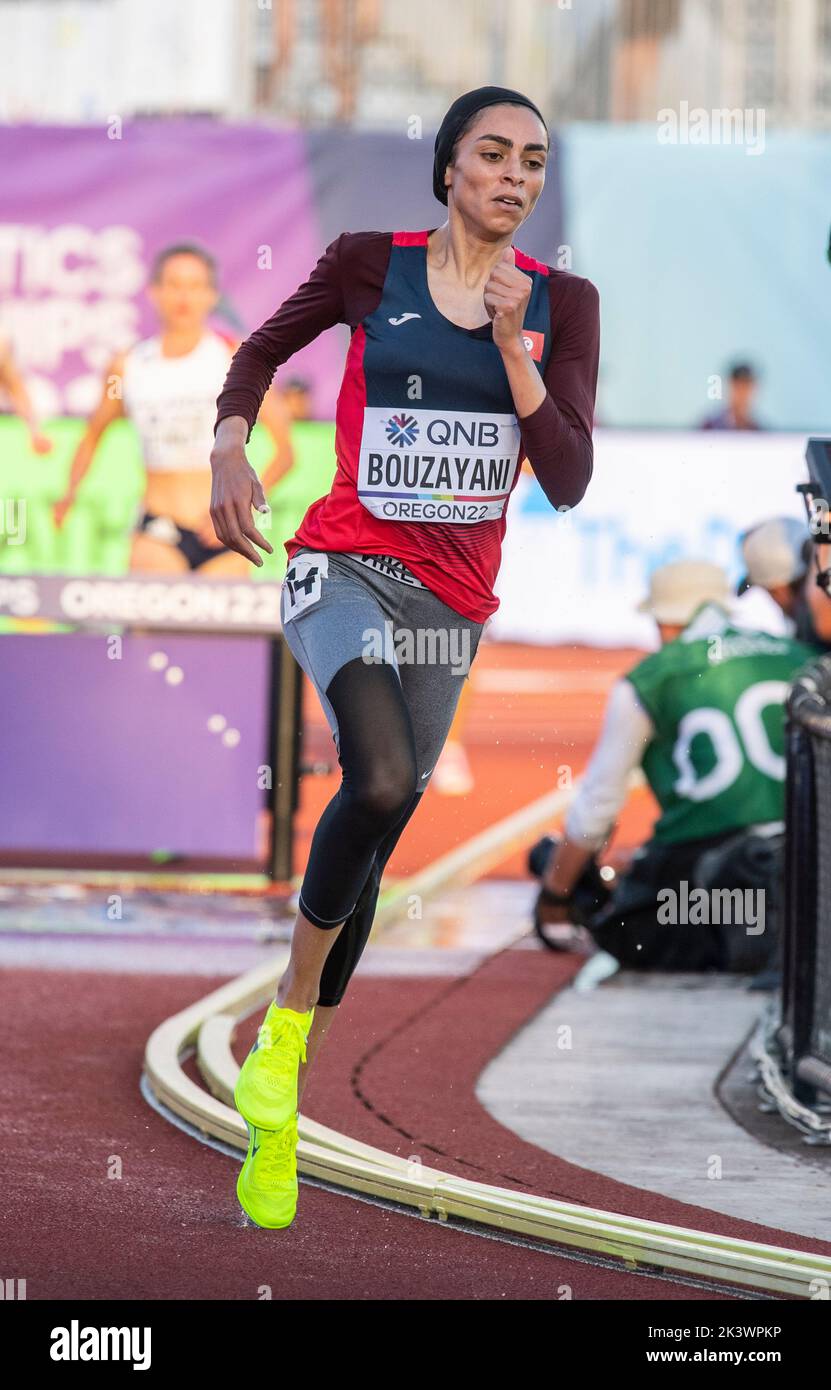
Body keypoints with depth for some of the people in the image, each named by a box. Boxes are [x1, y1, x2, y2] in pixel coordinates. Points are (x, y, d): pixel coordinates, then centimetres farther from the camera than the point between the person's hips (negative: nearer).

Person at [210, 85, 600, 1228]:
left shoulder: (562, 304, 2)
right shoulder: (370, 265, -4)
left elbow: (567, 481, -5)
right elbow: (264, 348, 13)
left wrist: (513, 348, -16)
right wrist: (230, 449, -5)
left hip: (454, 600, 4)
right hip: (346, 565, -4)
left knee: (376, 841, 8)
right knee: (381, 782, -30)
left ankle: (278, 1111, 20)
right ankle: (283, 1030, -11)